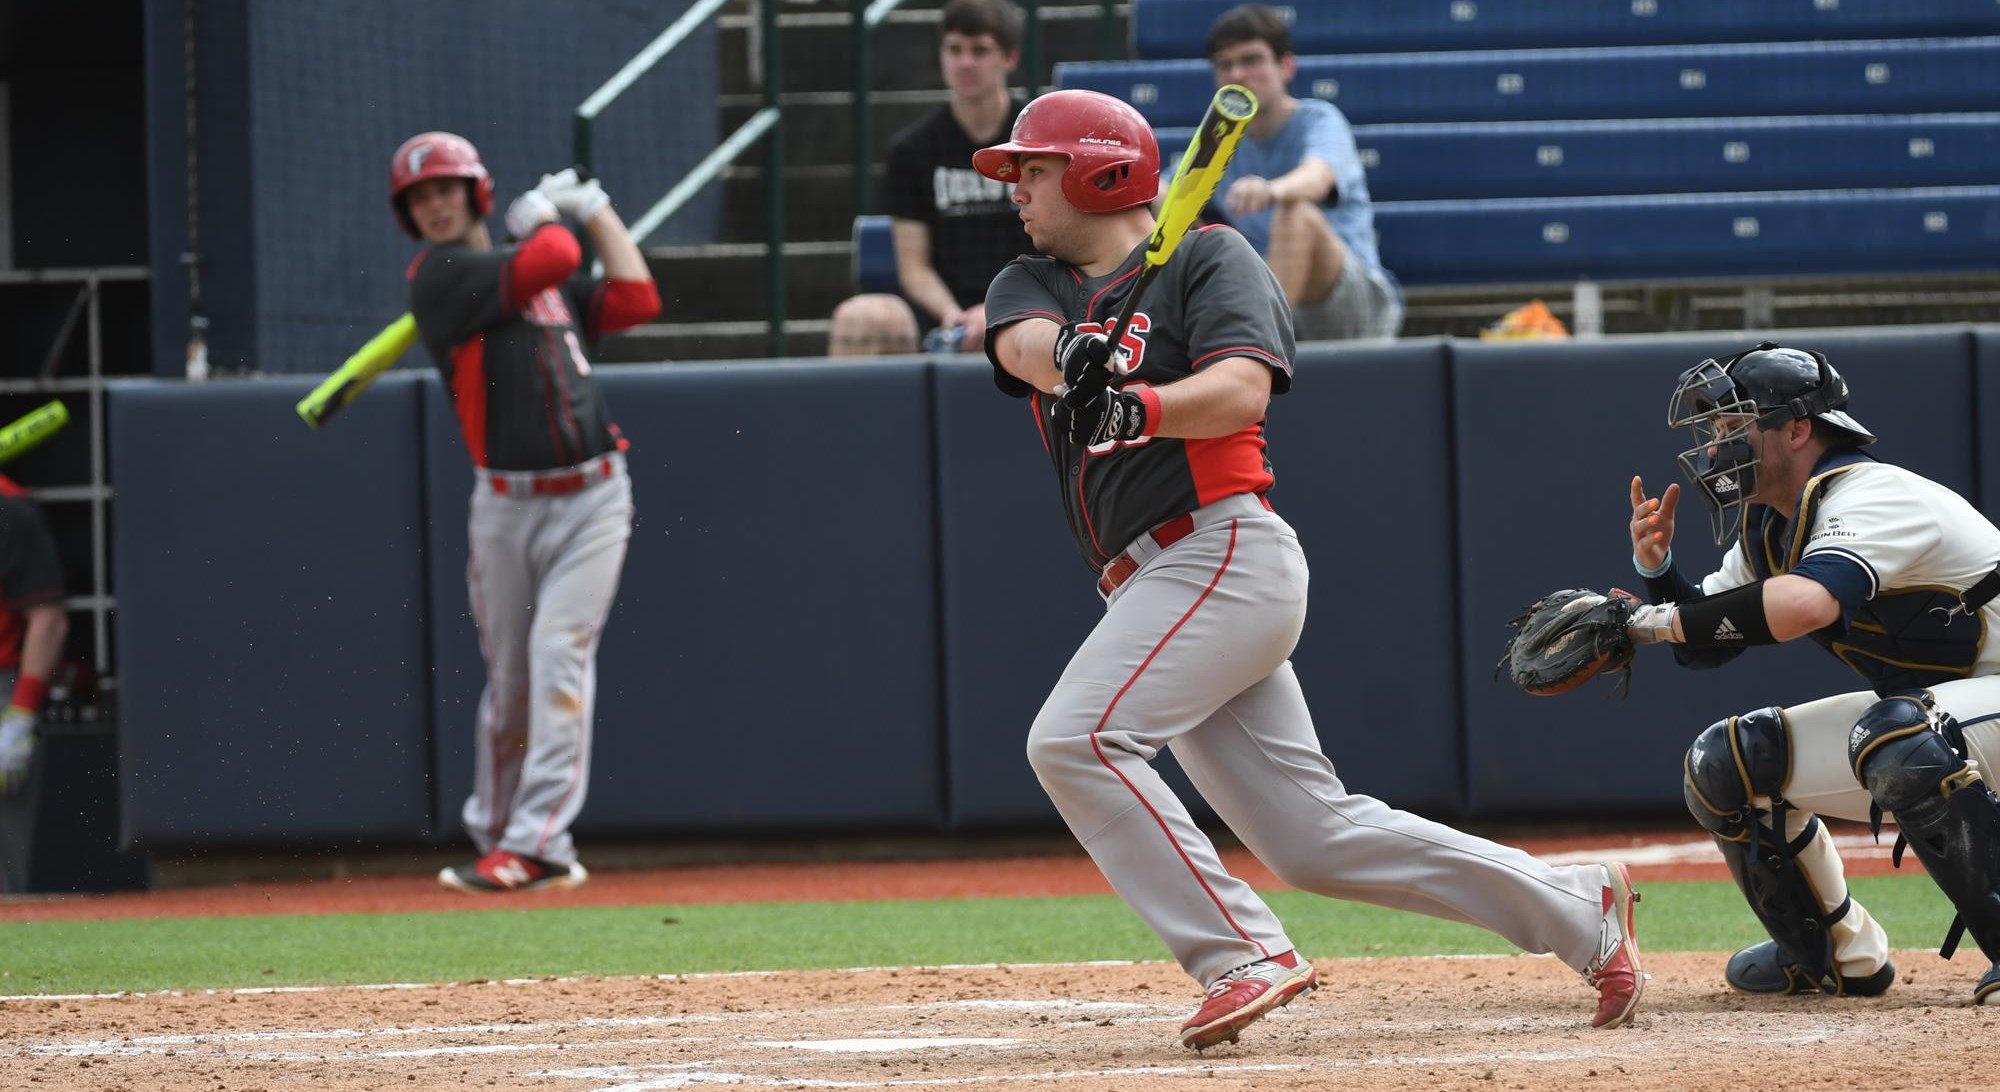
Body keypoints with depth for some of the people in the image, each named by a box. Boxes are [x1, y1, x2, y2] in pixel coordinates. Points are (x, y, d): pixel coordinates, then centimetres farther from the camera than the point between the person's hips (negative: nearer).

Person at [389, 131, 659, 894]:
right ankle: (495, 835, 20)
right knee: (509, 680, 4)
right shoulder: (441, 278, -4)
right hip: (507, 506, -2)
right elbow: (552, 260, -14)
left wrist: (595, 208, 16)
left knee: (559, 656, -12)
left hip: (591, 496, 2)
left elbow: (636, 299, 10)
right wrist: (542, 215, 7)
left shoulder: (537, 277, 16)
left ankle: (535, 841, -18)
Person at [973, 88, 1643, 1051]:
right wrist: (1071, 357, -28)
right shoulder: (1032, 284, 19)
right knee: (1314, 840, 6)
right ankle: (1582, 912, 15)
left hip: (1223, 550, -7)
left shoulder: (1208, 256, 1)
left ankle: (1244, 957, -24)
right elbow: (1024, 344, -5)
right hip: (1155, 589, 7)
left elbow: (1241, 390, -16)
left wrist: (1140, 409, -34)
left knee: (1076, 737, -24)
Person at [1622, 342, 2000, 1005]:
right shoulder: (1764, 527, 7)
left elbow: (1805, 603, -42)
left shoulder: (1873, 496, -23)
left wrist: (1660, 622, -32)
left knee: (1893, 739, -39)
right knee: (1723, 763, 6)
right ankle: (1833, 956, 21)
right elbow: (1704, 647, 13)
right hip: (1916, 709, 10)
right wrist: (1656, 570, -6)